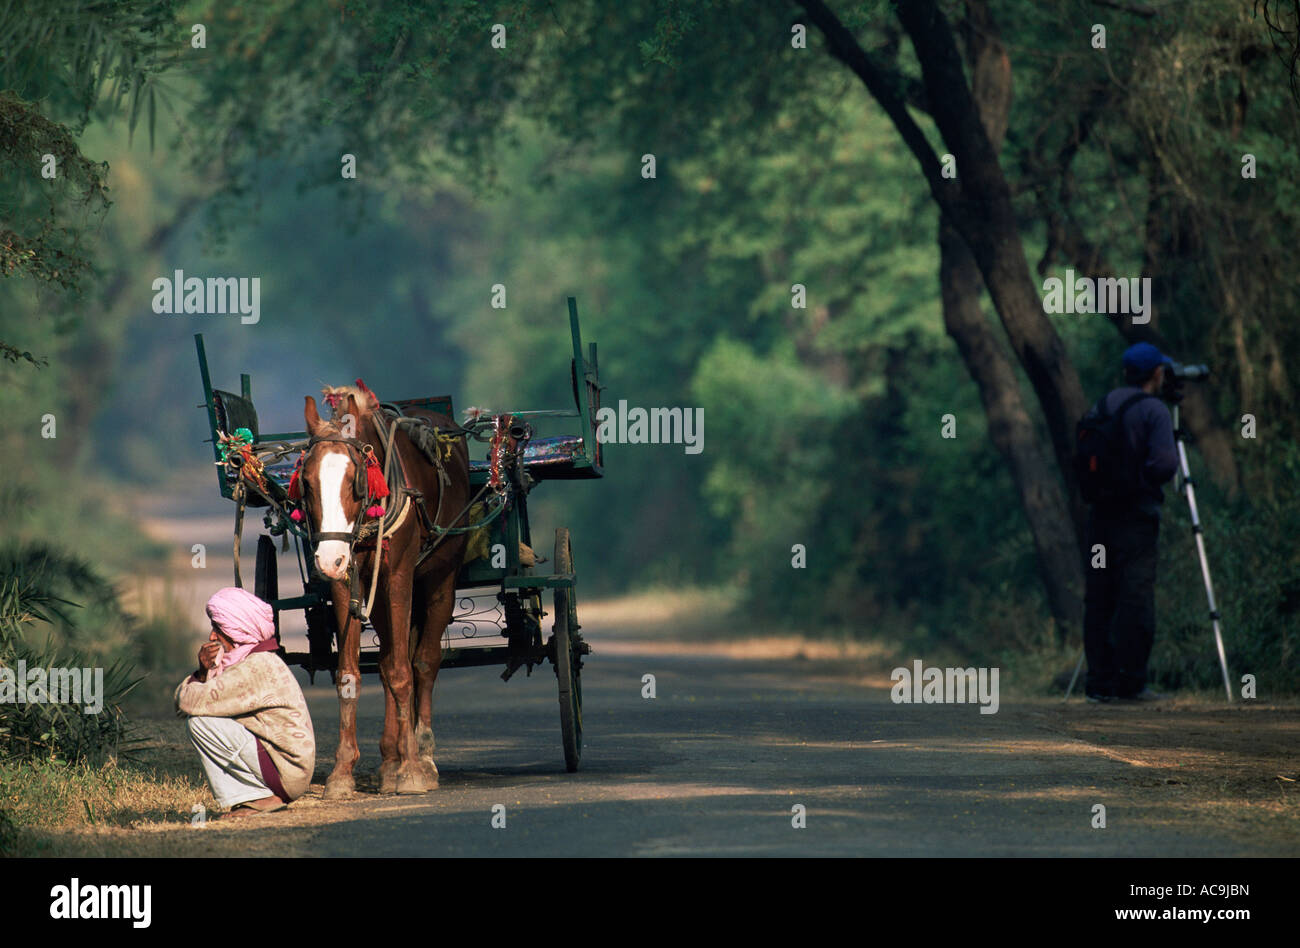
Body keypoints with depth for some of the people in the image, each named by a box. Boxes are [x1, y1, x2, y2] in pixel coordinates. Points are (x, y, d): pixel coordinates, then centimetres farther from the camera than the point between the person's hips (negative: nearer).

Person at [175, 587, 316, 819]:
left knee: (199, 720, -16)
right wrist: (204, 672, -8)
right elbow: (182, 706, 11)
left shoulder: (259, 666, -19)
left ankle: (258, 798, -9)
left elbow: (191, 701, -25)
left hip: (287, 772, -10)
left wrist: (191, 684, -1)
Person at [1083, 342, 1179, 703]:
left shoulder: (1102, 406, 12)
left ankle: (1099, 681, 7)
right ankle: (1130, 682, -9)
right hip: (1136, 516, -6)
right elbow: (1165, 462, -19)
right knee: (1136, 598, -6)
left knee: (1099, 599, 7)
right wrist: (1147, 481, -1)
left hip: (1101, 514, 6)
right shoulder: (1153, 410, -8)